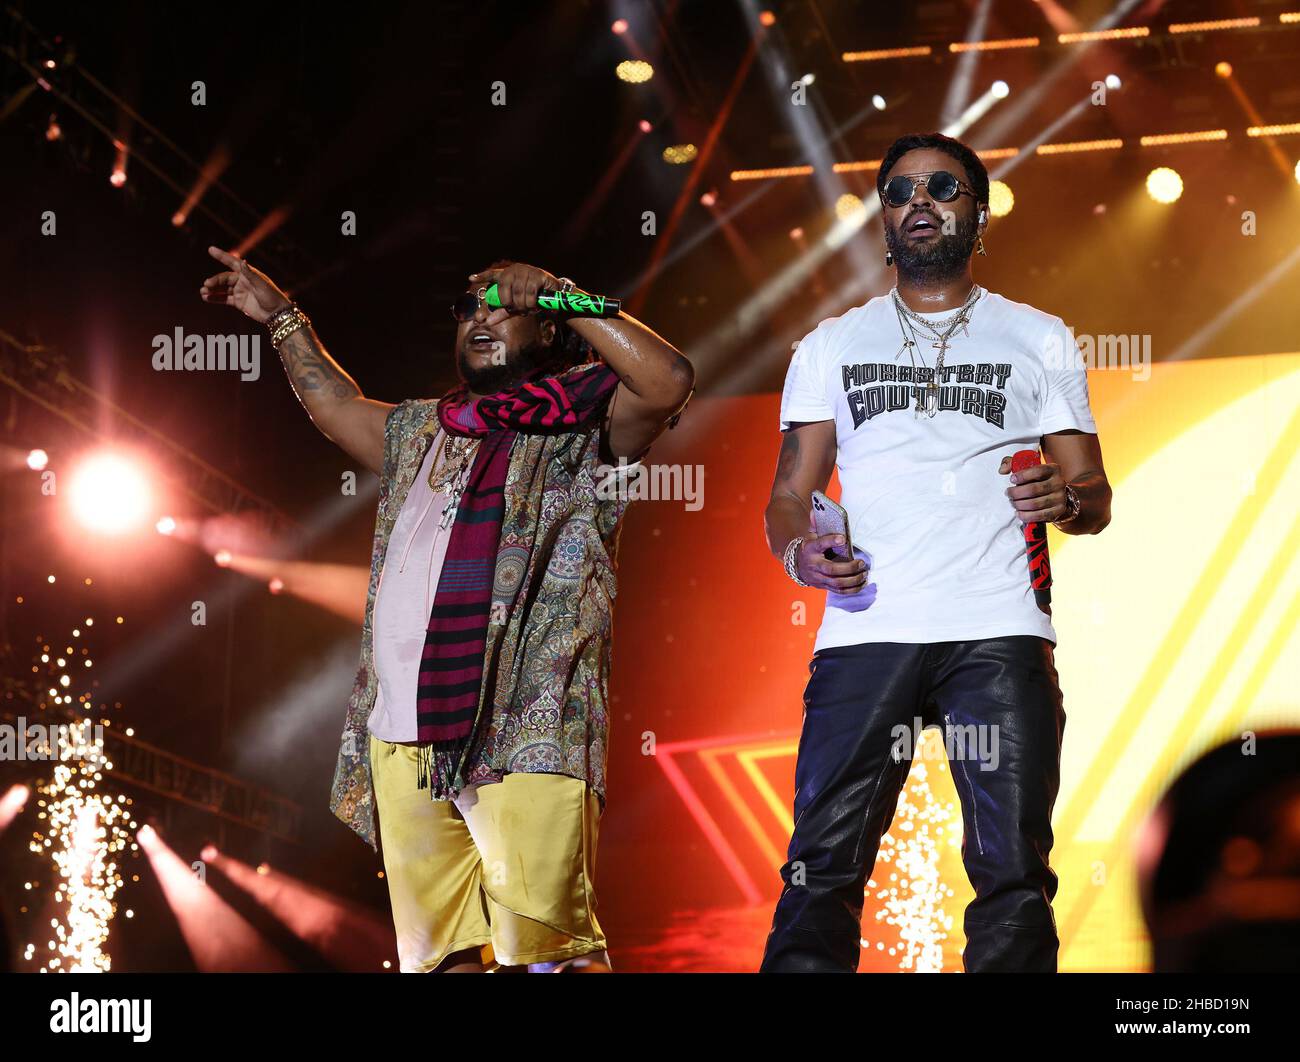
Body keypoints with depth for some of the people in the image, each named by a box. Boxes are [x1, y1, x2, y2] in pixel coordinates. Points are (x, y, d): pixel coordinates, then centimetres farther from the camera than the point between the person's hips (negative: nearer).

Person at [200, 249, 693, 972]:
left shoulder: (582, 426, 6)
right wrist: (280, 315, 44)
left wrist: (567, 298, -9)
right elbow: (337, 404, 44)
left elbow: (669, 379, -12)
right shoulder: (422, 431, 26)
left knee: (542, 939, -18)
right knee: (435, 949, 6)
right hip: (403, 735, 7)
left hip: (525, 733, -6)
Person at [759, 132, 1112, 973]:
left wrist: (1066, 498, -11)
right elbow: (790, 494, 15)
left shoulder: (1040, 340, 17)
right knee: (825, 865, -9)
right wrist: (799, 551, -8)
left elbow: (1095, 500, 13)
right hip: (865, 630, 1)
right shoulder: (831, 346, 19)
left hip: (1001, 636, 0)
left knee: (1014, 873, -5)